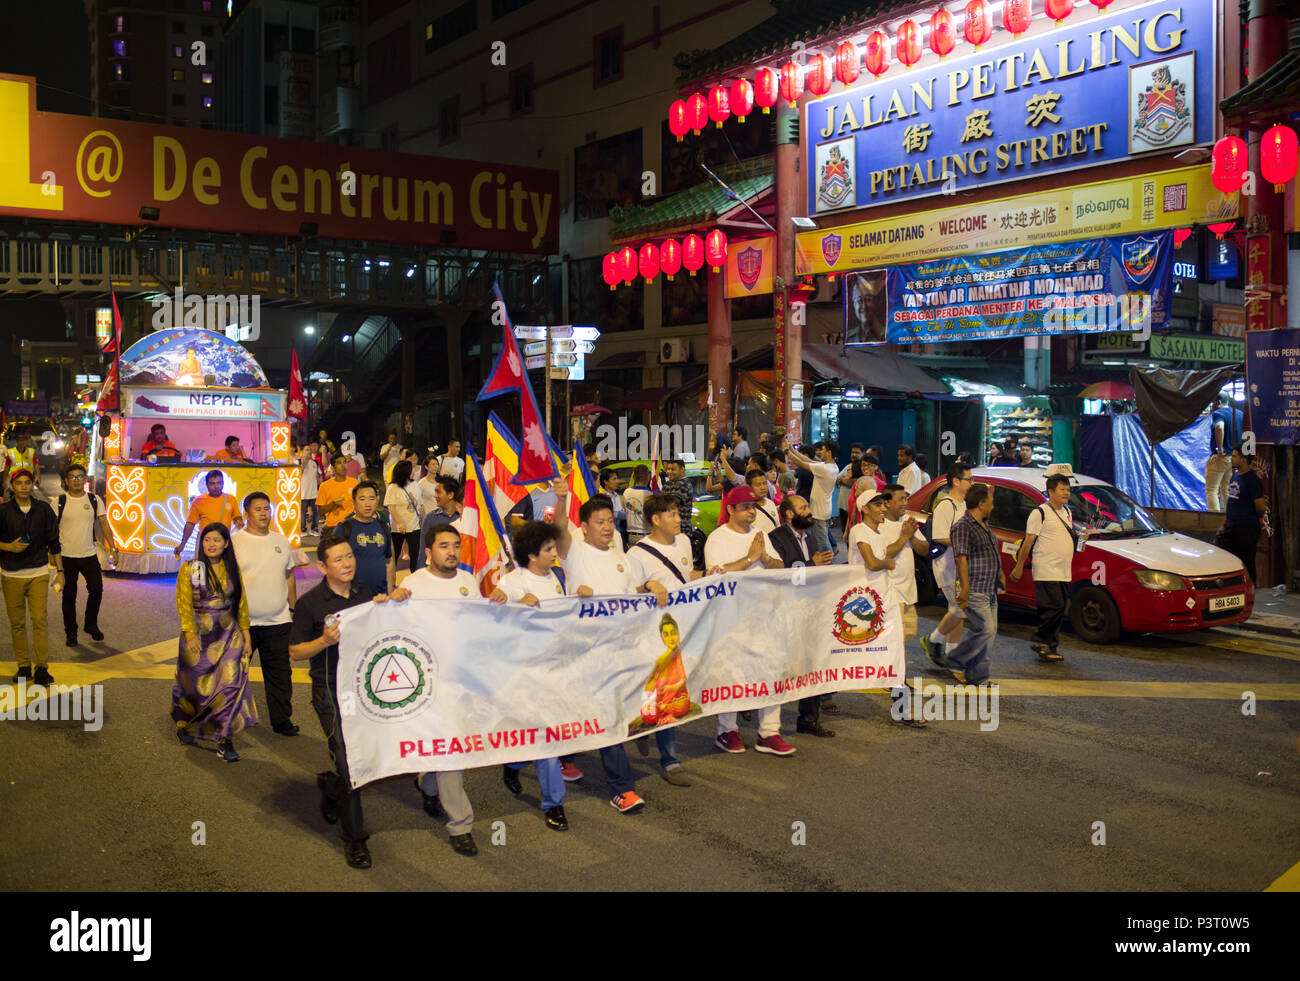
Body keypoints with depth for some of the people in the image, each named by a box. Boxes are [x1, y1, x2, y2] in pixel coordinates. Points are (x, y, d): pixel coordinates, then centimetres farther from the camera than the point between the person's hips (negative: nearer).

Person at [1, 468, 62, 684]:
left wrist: (59, 571, 7)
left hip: (39, 573, 0)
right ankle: (23, 667, 11)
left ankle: (42, 668, -6)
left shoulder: (44, 510, 5)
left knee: (39, 621, -7)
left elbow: (53, 543, 9)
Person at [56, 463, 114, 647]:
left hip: (90, 555, 1)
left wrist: (112, 547, -1)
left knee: (96, 590, -3)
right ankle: (71, 632, 18)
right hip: (67, 556, -1)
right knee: (69, 595, 5)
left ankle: (91, 624, 20)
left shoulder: (95, 500, 4)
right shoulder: (60, 502, -2)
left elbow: (104, 524, 7)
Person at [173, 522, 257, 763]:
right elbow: (184, 604, -7)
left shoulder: (232, 569, 7)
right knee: (195, 684, 9)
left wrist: (245, 634, 6)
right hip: (199, 634, -2)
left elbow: (241, 603, 10)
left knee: (231, 683, -10)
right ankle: (185, 725, 38)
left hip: (229, 634, 2)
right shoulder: (189, 568, -2)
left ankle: (225, 741, -6)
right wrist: (190, 634, -17)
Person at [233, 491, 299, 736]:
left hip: (278, 622, 3)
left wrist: (293, 608, 17)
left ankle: (281, 720, 17)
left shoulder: (282, 541, 10)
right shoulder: (235, 542, -4)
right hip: (243, 622, -3)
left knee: (280, 674, 7)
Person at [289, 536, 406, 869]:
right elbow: (295, 652, -3)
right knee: (347, 762, -7)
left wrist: (390, 604, 1)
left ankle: (329, 785, 42)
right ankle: (354, 838, 6)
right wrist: (326, 641, -20)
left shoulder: (364, 592, 8)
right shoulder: (309, 603, -6)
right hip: (331, 689, -5)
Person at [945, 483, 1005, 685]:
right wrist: (965, 588, -24)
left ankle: (977, 677, 13)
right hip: (975, 591, -10)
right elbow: (961, 558, -19)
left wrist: (1000, 575, 22)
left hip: (990, 590, 10)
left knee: (990, 633, 7)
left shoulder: (985, 525, 17)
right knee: (985, 629, -14)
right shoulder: (963, 526, -13)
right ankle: (955, 660, 3)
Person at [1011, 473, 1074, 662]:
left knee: (1060, 609, 8)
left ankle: (1049, 646, 16)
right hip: (1046, 572, -8)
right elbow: (1028, 541, -10)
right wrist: (1019, 566, -11)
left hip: (1064, 573, 8)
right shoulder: (1040, 513, -8)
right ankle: (1039, 640, 0)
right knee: (1054, 607, -13)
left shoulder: (1066, 511, 16)